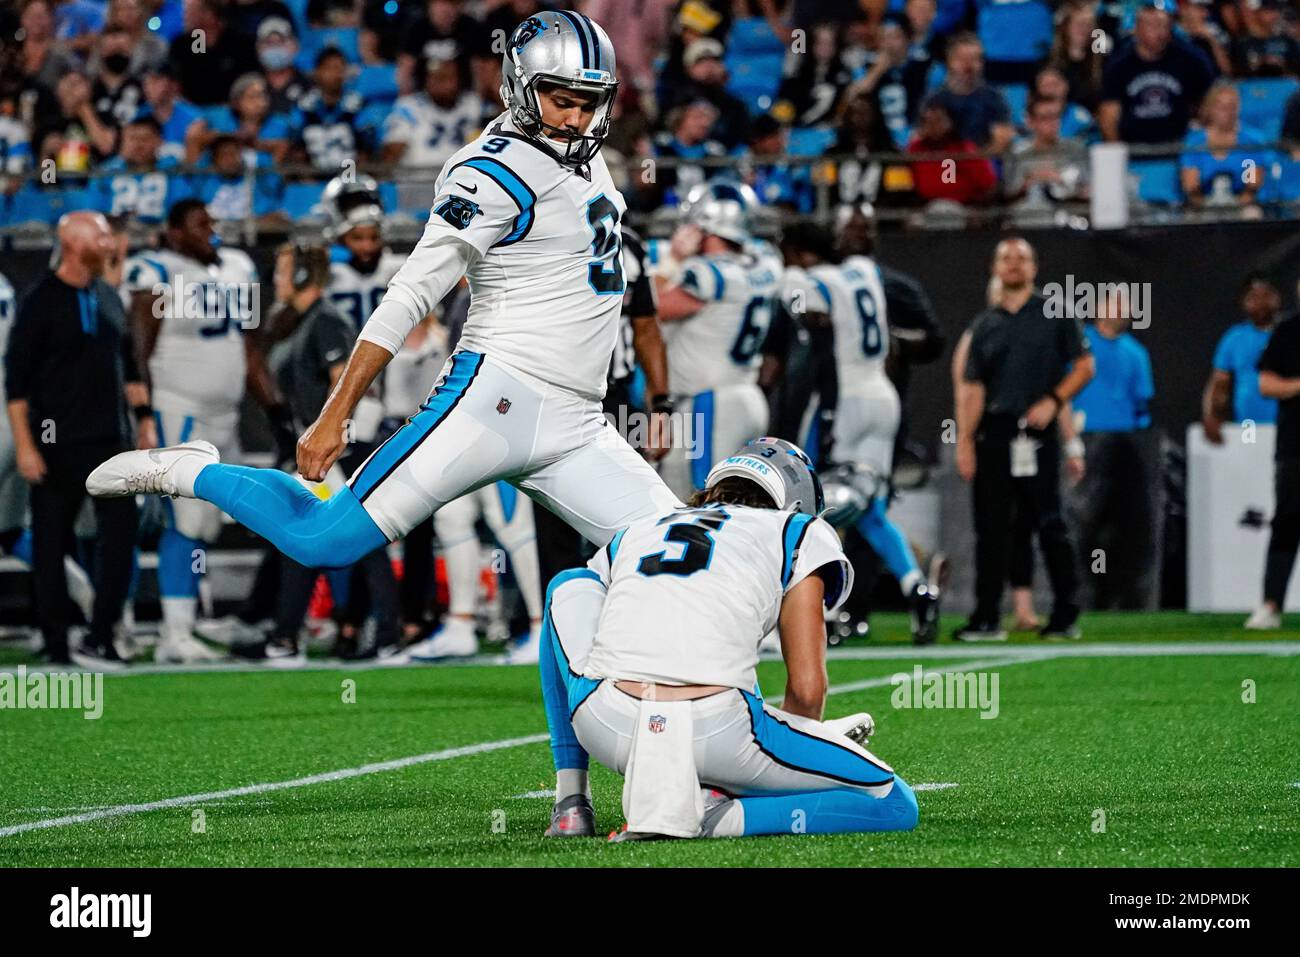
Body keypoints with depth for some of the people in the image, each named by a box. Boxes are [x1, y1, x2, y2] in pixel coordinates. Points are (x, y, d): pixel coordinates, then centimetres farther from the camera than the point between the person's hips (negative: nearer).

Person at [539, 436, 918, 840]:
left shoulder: (631, 534, 30)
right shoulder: (802, 534, 19)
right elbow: (807, 689, 10)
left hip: (606, 729, 3)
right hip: (715, 728, -3)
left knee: (570, 586, 35)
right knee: (895, 805, 13)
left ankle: (571, 801, 23)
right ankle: (717, 816, -8)